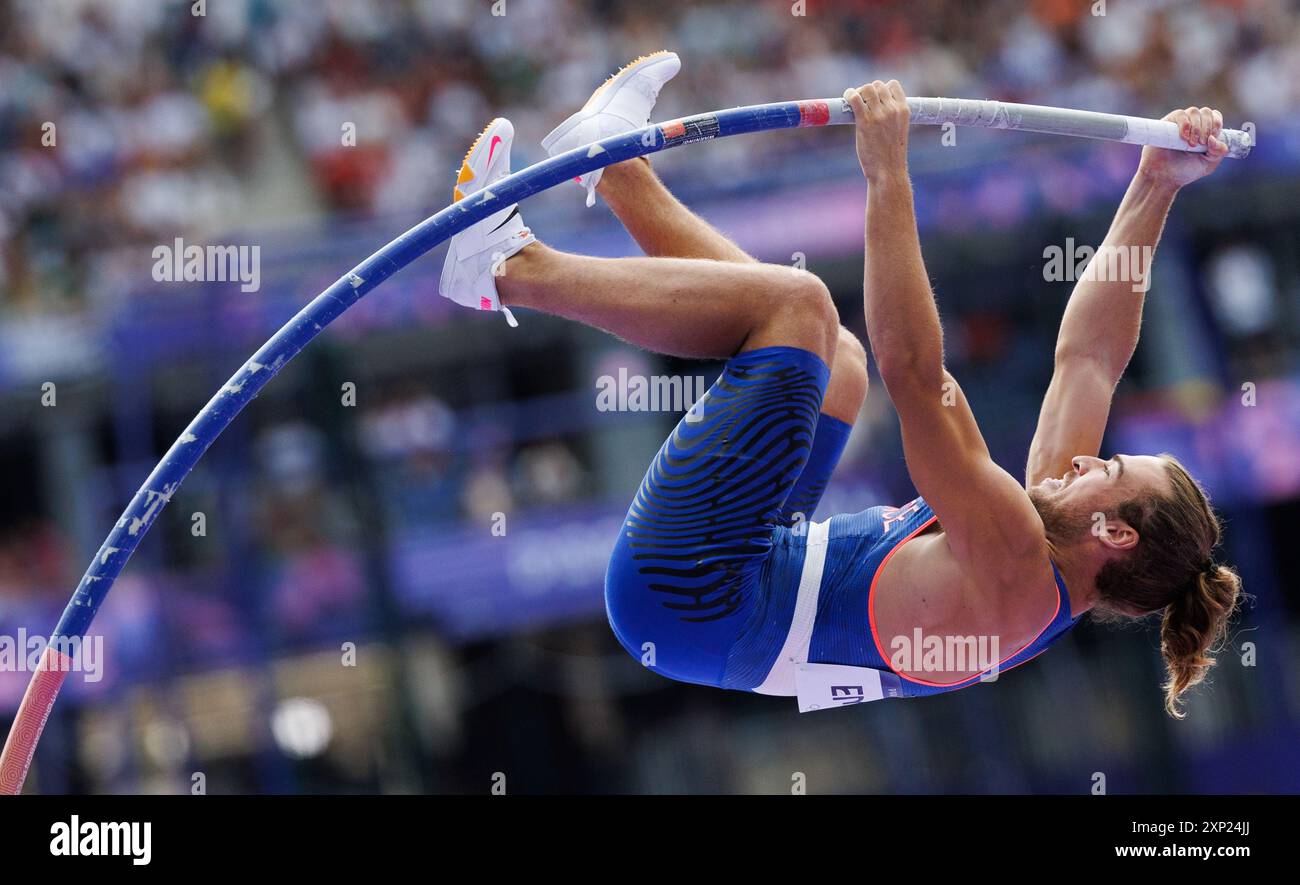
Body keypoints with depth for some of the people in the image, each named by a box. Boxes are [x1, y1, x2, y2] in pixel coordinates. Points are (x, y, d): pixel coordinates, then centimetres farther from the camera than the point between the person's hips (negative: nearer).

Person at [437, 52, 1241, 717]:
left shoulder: (1015, 563, -21)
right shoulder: (1047, 584, 4)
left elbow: (917, 373, -30)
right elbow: (1088, 352, 10)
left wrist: (889, 175, -32)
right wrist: (1157, 188, 8)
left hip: (684, 595, -10)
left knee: (797, 303, -14)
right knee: (834, 358, 24)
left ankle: (513, 266, -3)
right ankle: (615, 165, 26)